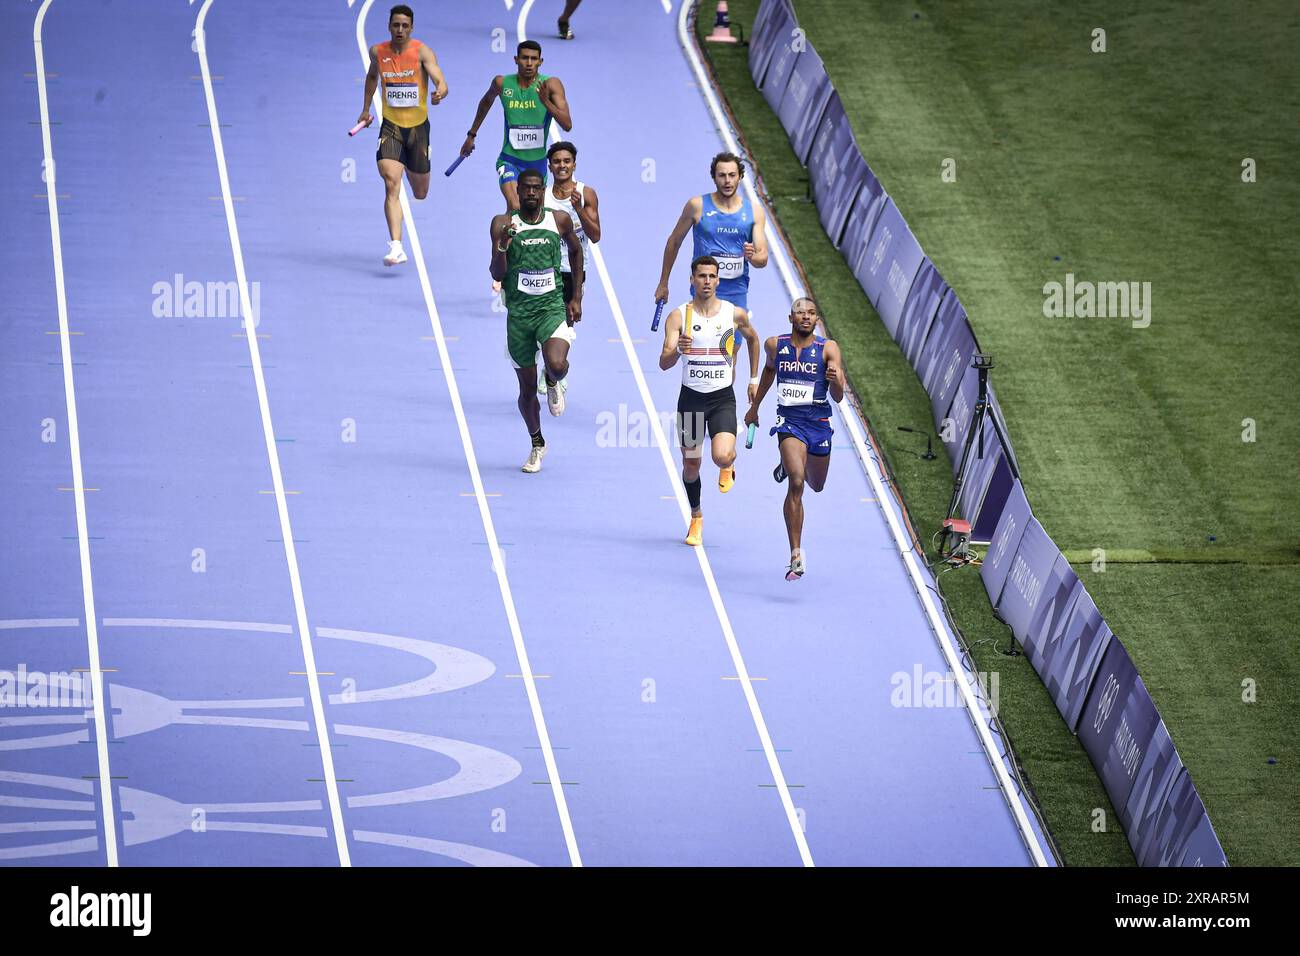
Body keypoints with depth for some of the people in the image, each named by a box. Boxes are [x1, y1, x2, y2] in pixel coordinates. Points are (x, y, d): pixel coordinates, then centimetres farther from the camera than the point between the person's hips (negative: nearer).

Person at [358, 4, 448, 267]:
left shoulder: (422, 52, -11)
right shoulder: (378, 52, -1)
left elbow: (441, 82, -24)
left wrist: (439, 94, -46)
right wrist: (366, 109, 23)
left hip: (418, 126, 0)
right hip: (391, 126, 0)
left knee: (420, 193, 16)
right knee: (391, 184, -21)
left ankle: (411, 170, 57)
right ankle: (396, 247, -29)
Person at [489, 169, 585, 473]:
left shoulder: (559, 221, 1)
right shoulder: (504, 224, -3)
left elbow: (576, 250, 21)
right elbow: (497, 275, -7)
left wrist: (576, 297, 18)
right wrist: (502, 246, -26)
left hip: (552, 307, 0)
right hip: (518, 311, 0)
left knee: (556, 365, -27)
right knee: (527, 385, 8)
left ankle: (553, 382, 13)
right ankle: (537, 444, 31)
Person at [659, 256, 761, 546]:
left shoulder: (735, 314, -2)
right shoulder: (678, 316, -7)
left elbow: (752, 338, 21)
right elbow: (664, 363, -15)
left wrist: (754, 378, 21)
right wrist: (677, 350, -37)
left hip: (722, 399, 0)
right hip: (691, 398, 0)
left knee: (722, 456, -23)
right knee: (691, 465, 6)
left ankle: (728, 466, 16)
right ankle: (696, 517, 31)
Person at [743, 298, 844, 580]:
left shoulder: (828, 349, -7)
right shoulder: (775, 345, -1)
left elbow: (838, 397, -12)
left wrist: (835, 380, -35)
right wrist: (754, 406, 28)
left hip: (819, 422, 1)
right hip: (790, 421, -1)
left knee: (816, 485, 21)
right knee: (796, 483, -22)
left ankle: (789, 465, 58)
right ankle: (796, 556, -22)